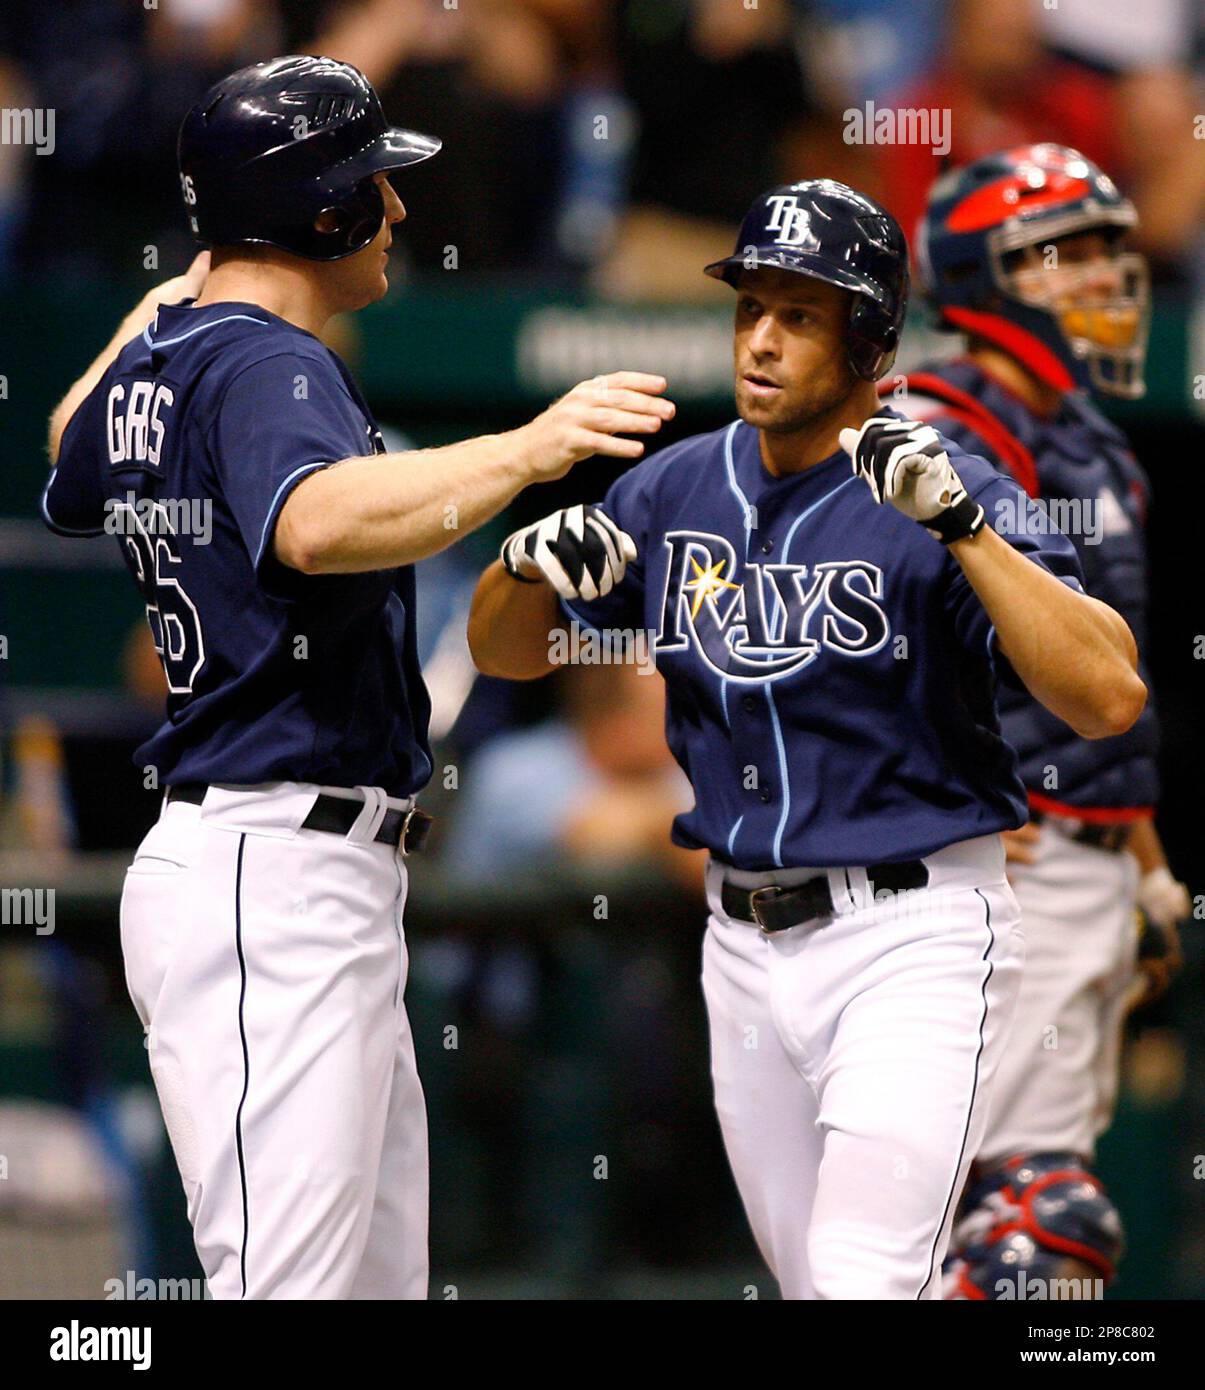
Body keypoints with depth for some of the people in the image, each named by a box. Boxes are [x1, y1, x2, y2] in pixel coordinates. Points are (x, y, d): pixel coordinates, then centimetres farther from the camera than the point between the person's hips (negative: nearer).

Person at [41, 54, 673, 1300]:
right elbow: (319, 522, -39)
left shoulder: (156, 360, 13)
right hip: (273, 880, -11)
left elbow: (72, 473, 37)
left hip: (325, 887, 11)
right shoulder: (265, 365, -16)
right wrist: (526, 451, -47)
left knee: (381, 1272, 15)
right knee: (287, 1284, -14)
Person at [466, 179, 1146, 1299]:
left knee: (863, 1279, -17)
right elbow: (503, 653, 14)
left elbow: (1109, 698, -24)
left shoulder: (939, 494, -13)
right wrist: (530, 563, -10)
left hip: (913, 942, -6)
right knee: (807, 1278, 13)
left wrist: (960, 525, -33)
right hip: (744, 944, 6)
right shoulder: (680, 489, 5)